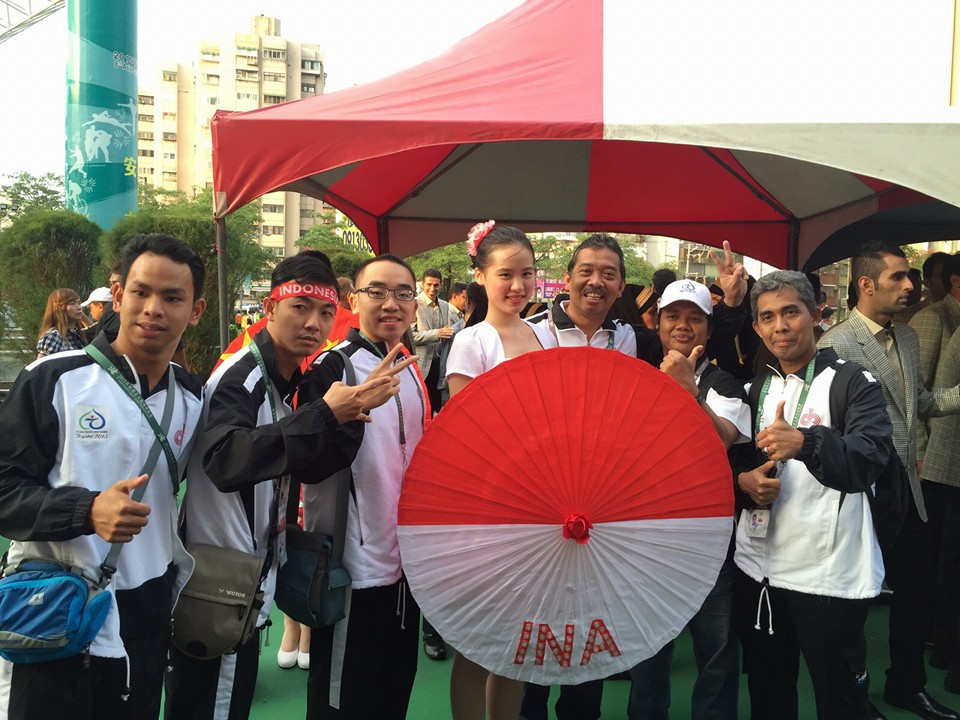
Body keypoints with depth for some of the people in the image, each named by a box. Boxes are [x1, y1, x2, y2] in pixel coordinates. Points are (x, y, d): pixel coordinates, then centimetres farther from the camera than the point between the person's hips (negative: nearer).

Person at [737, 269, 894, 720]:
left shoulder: (853, 383, -5)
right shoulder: (756, 388, 11)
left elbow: (871, 460, -20)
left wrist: (805, 442, -36)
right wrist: (743, 479, -7)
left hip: (830, 573, -5)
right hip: (758, 565, 5)